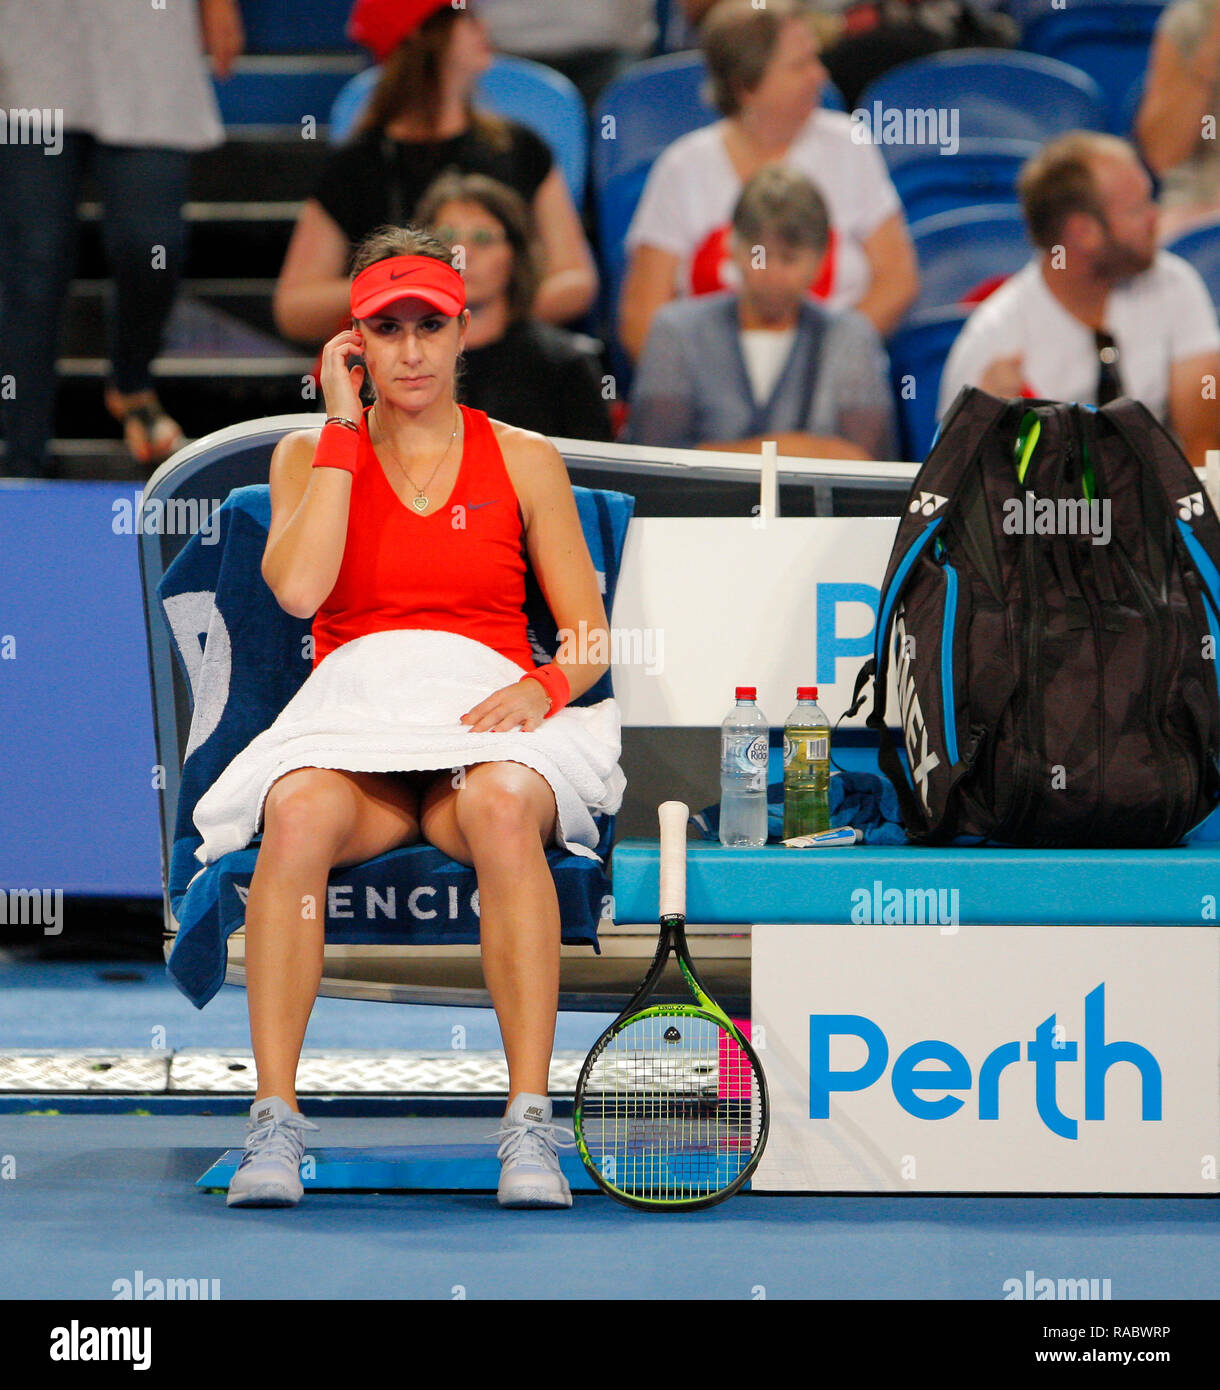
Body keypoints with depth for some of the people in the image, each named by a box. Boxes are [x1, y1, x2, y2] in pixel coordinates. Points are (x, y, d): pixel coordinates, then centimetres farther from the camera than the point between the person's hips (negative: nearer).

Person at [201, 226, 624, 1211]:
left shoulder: (525, 460, 15)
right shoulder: (312, 454, 14)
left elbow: (590, 637, 13)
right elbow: (298, 588, -6)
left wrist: (544, 687, -10)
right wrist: (345, 426, 0)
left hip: (487, 714, 0)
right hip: (351, 713, 0)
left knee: (503, 808, -38)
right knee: (298, 816, -36)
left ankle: (530, 1127, -39)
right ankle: (275, 1122, -36)